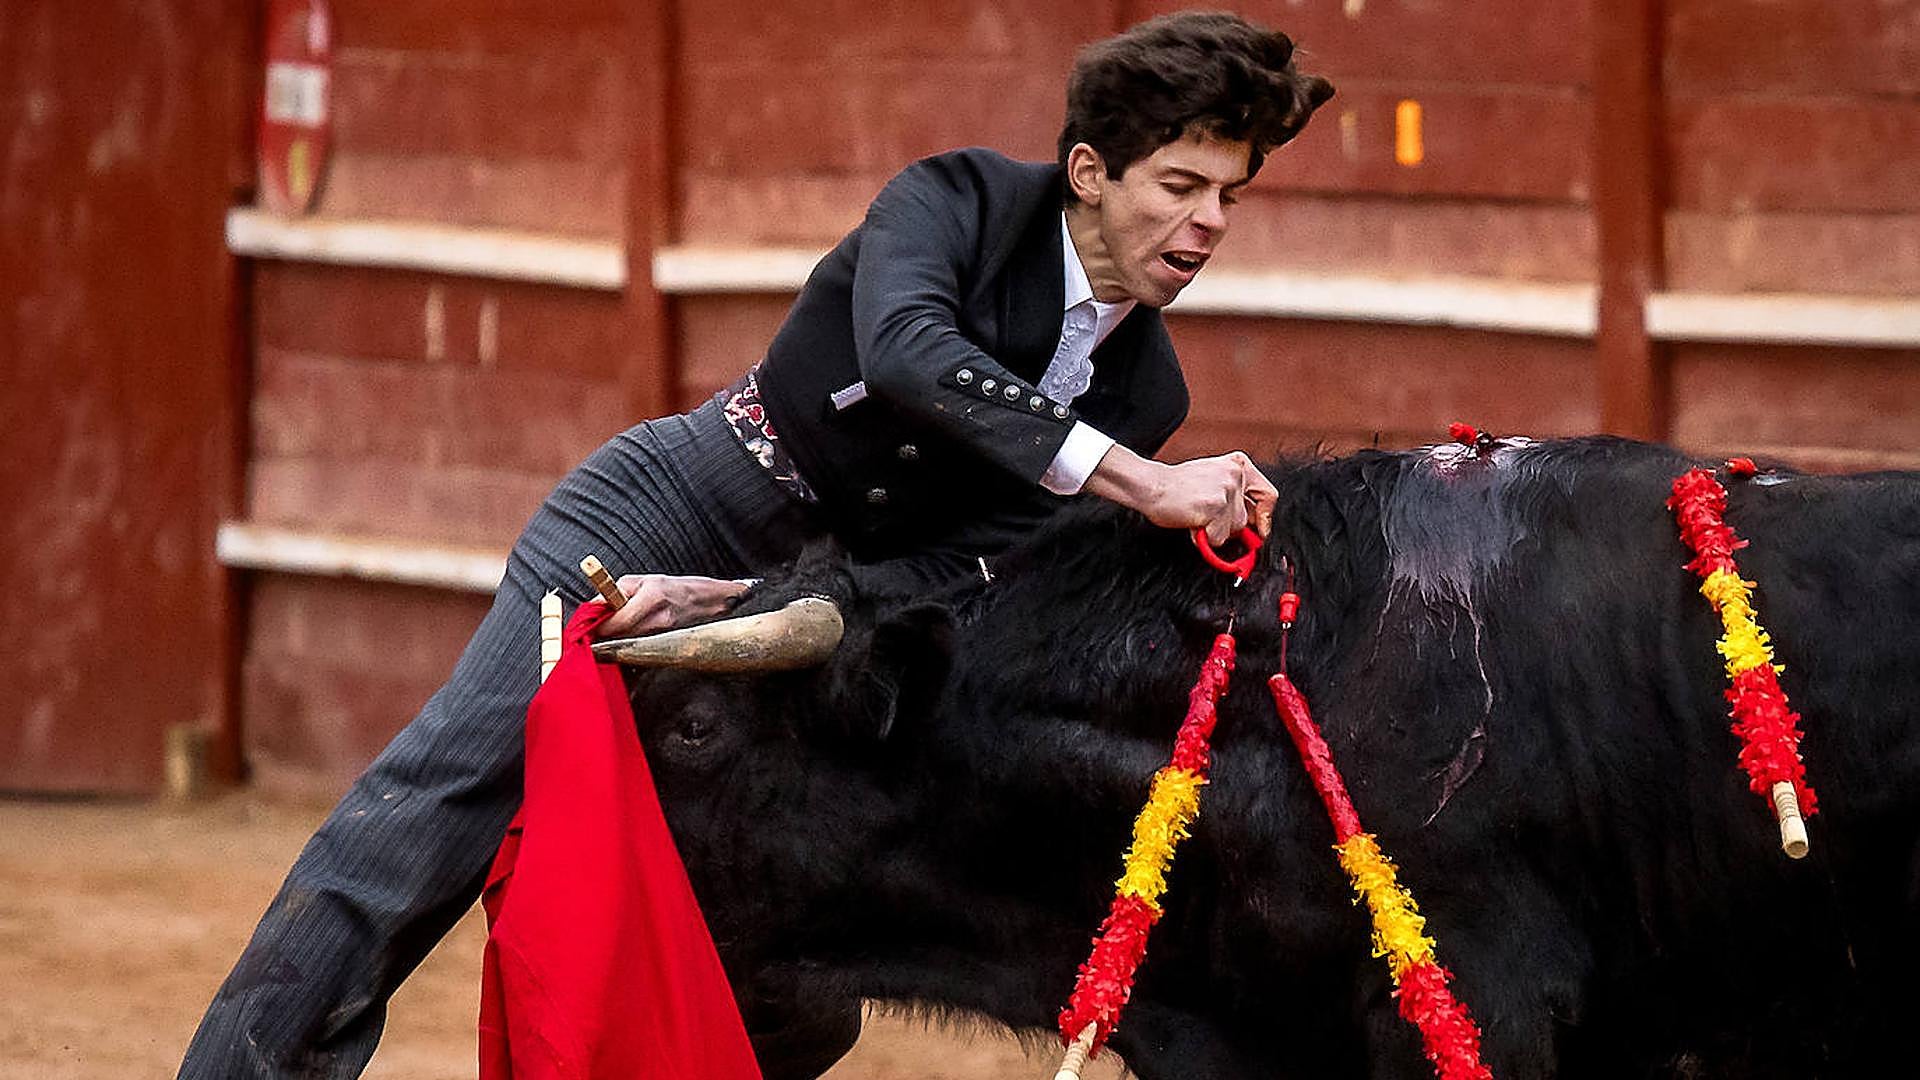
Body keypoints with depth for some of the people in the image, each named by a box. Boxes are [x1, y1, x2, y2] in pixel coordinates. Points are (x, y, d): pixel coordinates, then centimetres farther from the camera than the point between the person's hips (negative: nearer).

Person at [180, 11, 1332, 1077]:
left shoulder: (1145, 398, -4)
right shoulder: (962, 200, -13)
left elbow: (949, 572, -12)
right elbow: (908, 353, -37)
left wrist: (727, 605, -27)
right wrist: (1142, 484, -44)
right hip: (665, 505, -5)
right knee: (452, 783, -18)